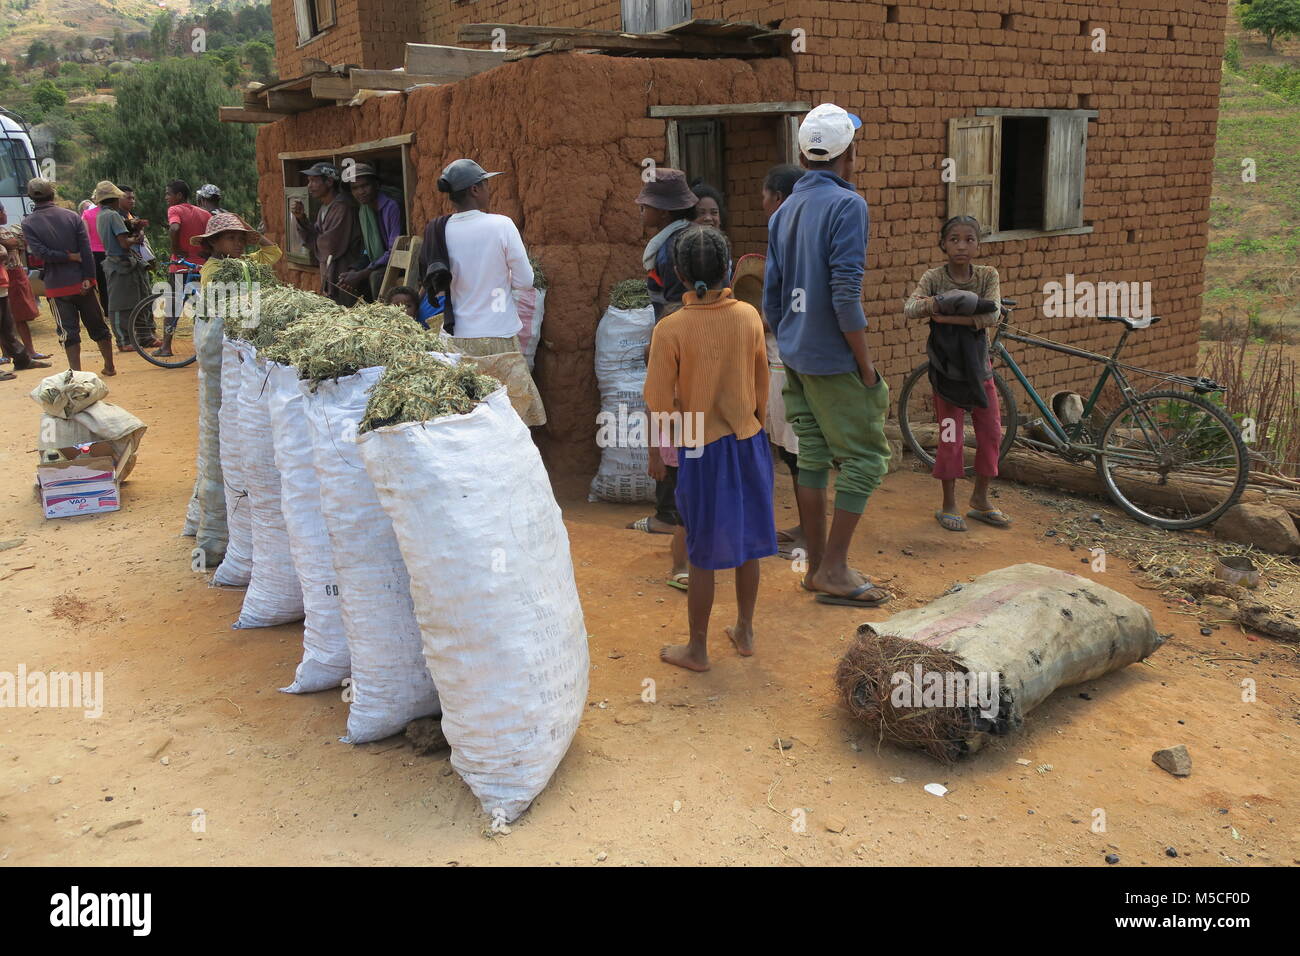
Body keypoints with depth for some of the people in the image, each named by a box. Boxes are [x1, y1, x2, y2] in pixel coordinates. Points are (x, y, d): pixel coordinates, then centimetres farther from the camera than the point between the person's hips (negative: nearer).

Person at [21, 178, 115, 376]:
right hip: (81, 281, 1)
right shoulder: (72, 216, 0)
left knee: (68, 330, 2)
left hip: (57, 286, -1)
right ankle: (110, 367, 19)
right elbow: (86, 249, -7)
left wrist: (69, 257, -6)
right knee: (97, 325, 12)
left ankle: (76, 372, 0)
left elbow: (40, 252, -14)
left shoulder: (28, 223, -3)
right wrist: (88, 277, -9)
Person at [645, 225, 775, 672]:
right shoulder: (750, 316, -5)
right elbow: (762, 384, 6)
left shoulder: (670, 328, -16)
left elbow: (658, 402, -13)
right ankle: (745, 632, 33)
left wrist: (680, 424, 7)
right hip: (749, 442, 4)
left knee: (704, 554, 7)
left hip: (702, 450, -3)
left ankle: (697, 649, 20)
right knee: (747, 542, 17)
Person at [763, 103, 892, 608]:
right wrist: (866, 364, -14)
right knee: (866, 455, 0)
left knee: (813, 456, 12)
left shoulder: (784, 211, 12)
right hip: (833, 357, -8)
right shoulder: (846, 204, -12)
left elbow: (771, 295, 14)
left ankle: (818, 565, 19)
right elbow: (845, 293, -20)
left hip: (796, 356, 8)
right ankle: (834, 571, 2)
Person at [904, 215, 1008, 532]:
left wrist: (947, 317, -26)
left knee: (991, 433, 8)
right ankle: (949, 505, 14)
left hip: (978, 364, 3)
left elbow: (993, 316, -19)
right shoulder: (934, 278, -7)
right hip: (946, 367, -3)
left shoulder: (988, 276, -3)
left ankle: (980, 499, 25)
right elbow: (909, 309, -24)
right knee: (951, 438, 0)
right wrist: (936, 303, -41)